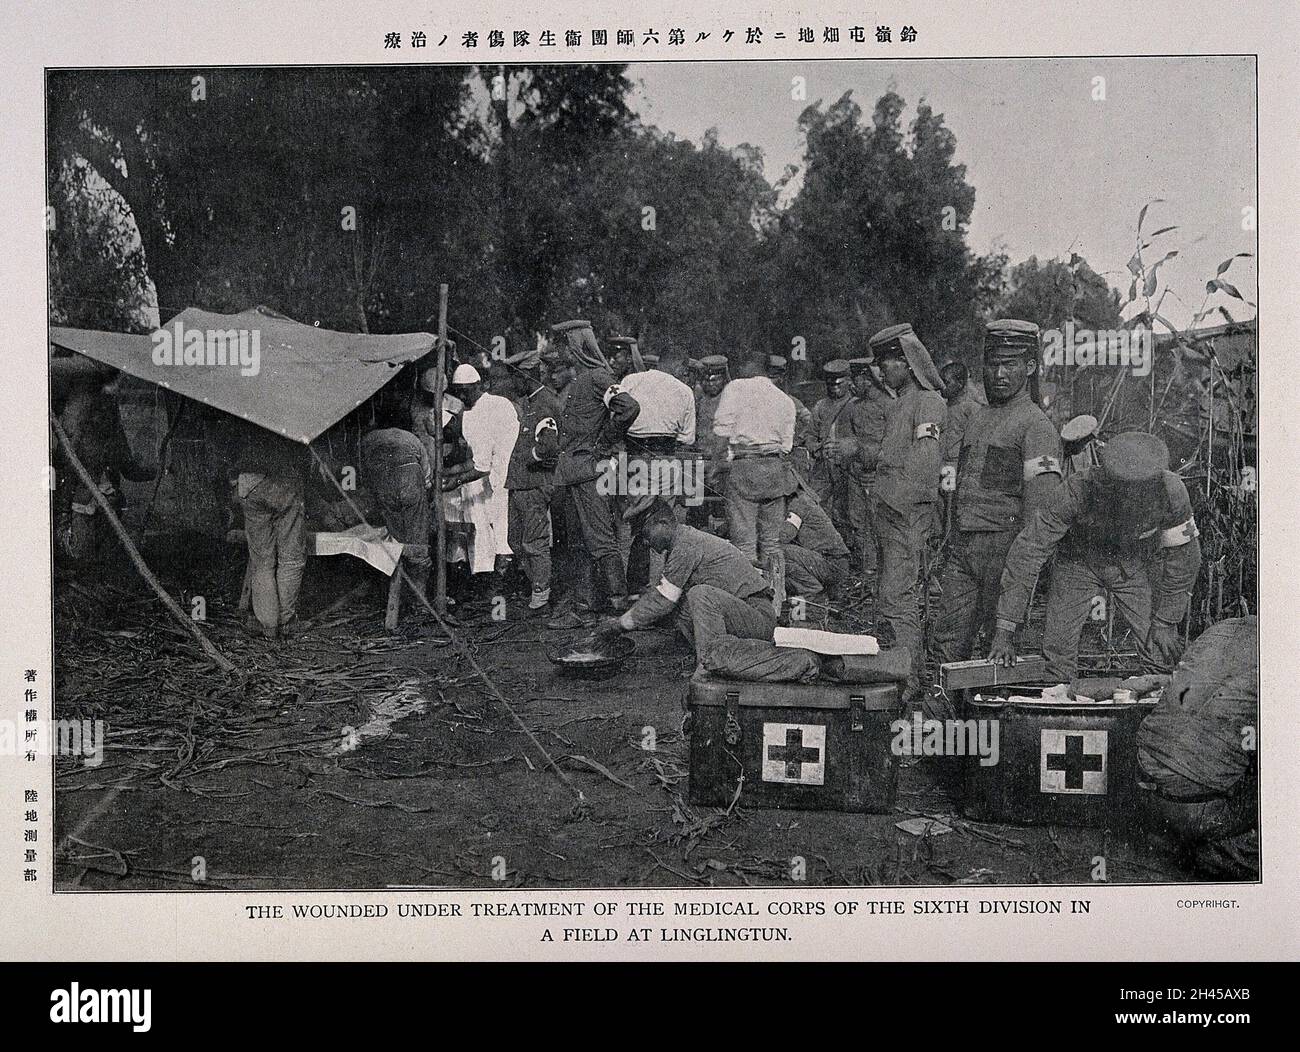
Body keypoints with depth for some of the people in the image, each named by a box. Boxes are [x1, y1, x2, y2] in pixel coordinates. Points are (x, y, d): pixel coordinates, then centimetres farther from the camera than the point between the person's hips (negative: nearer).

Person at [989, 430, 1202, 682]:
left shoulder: (1170, 491, -32)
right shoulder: (1076, 492, -38)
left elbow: (1183, 556, -14)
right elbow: (1027, 551, -32)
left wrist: (1166, 621, -10)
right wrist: (1005, 630, -33)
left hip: (1138, 565, 1)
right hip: (1078, 560, -1)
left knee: (1161, 652, -8)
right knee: (1058, 649, -10)